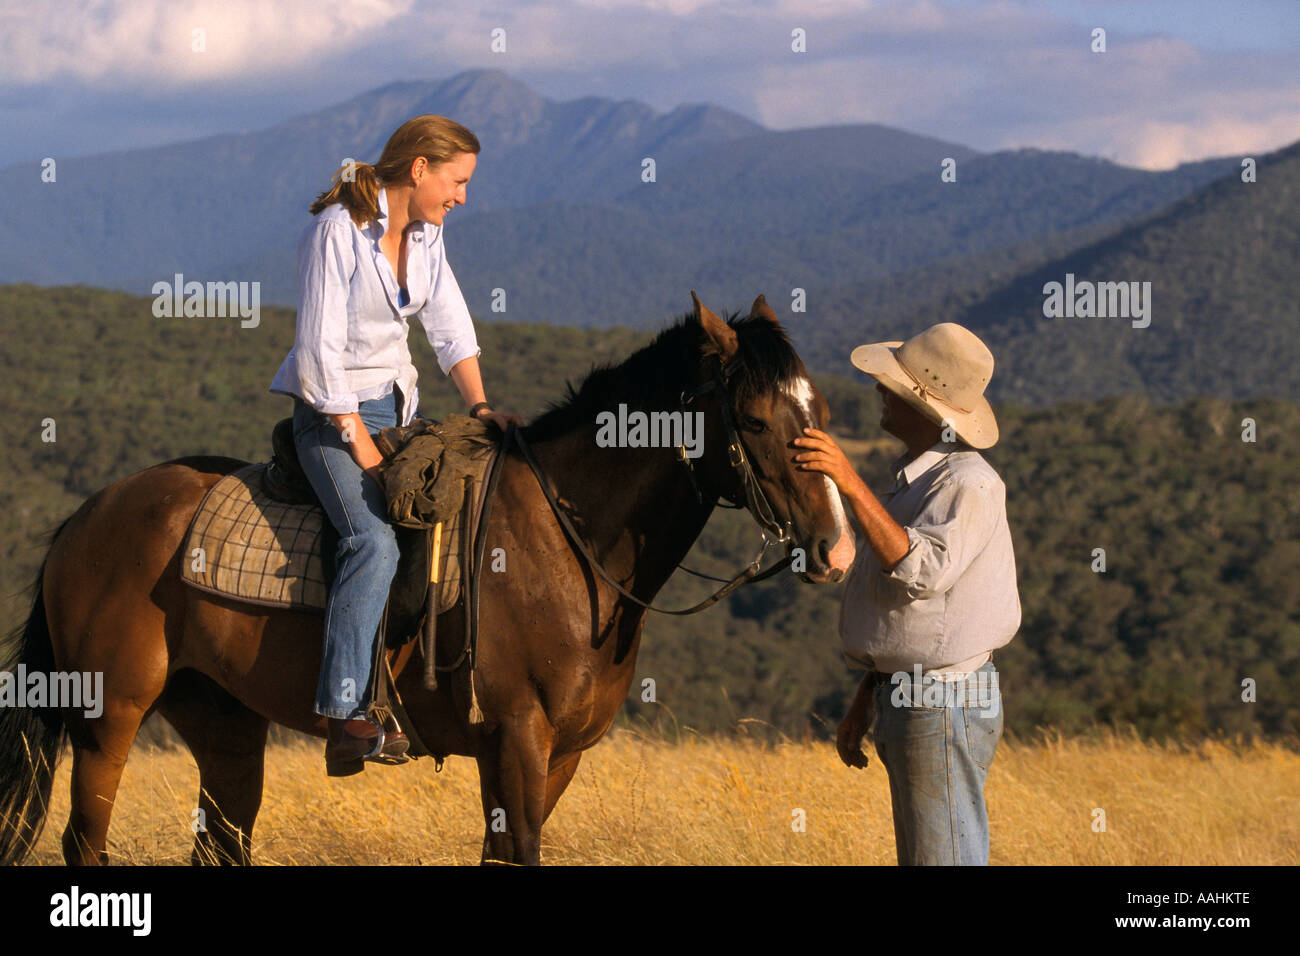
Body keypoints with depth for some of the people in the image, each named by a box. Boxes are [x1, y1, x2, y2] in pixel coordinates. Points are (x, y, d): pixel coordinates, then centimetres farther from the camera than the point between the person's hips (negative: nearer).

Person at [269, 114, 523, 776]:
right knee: (375, 541, -27)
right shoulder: (338, 231, -17)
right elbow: (320, 351, -19)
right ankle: (347, 721, -32)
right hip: (331, 411, -9)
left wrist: (479, 407, -4)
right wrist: (360, 446, -17)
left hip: (396, 405, 9)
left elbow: (450, 327, 11)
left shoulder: (424, 233, 8)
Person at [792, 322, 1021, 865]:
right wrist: (865, 701, 21)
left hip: (944, 707, -10)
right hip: (906, 699, 10)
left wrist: (852, 486, -34)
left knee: (946, 858, -8)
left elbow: (921, 571, -31)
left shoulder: (969, 483, -15)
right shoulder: (914, 477, 16)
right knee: (919, 859, 14)